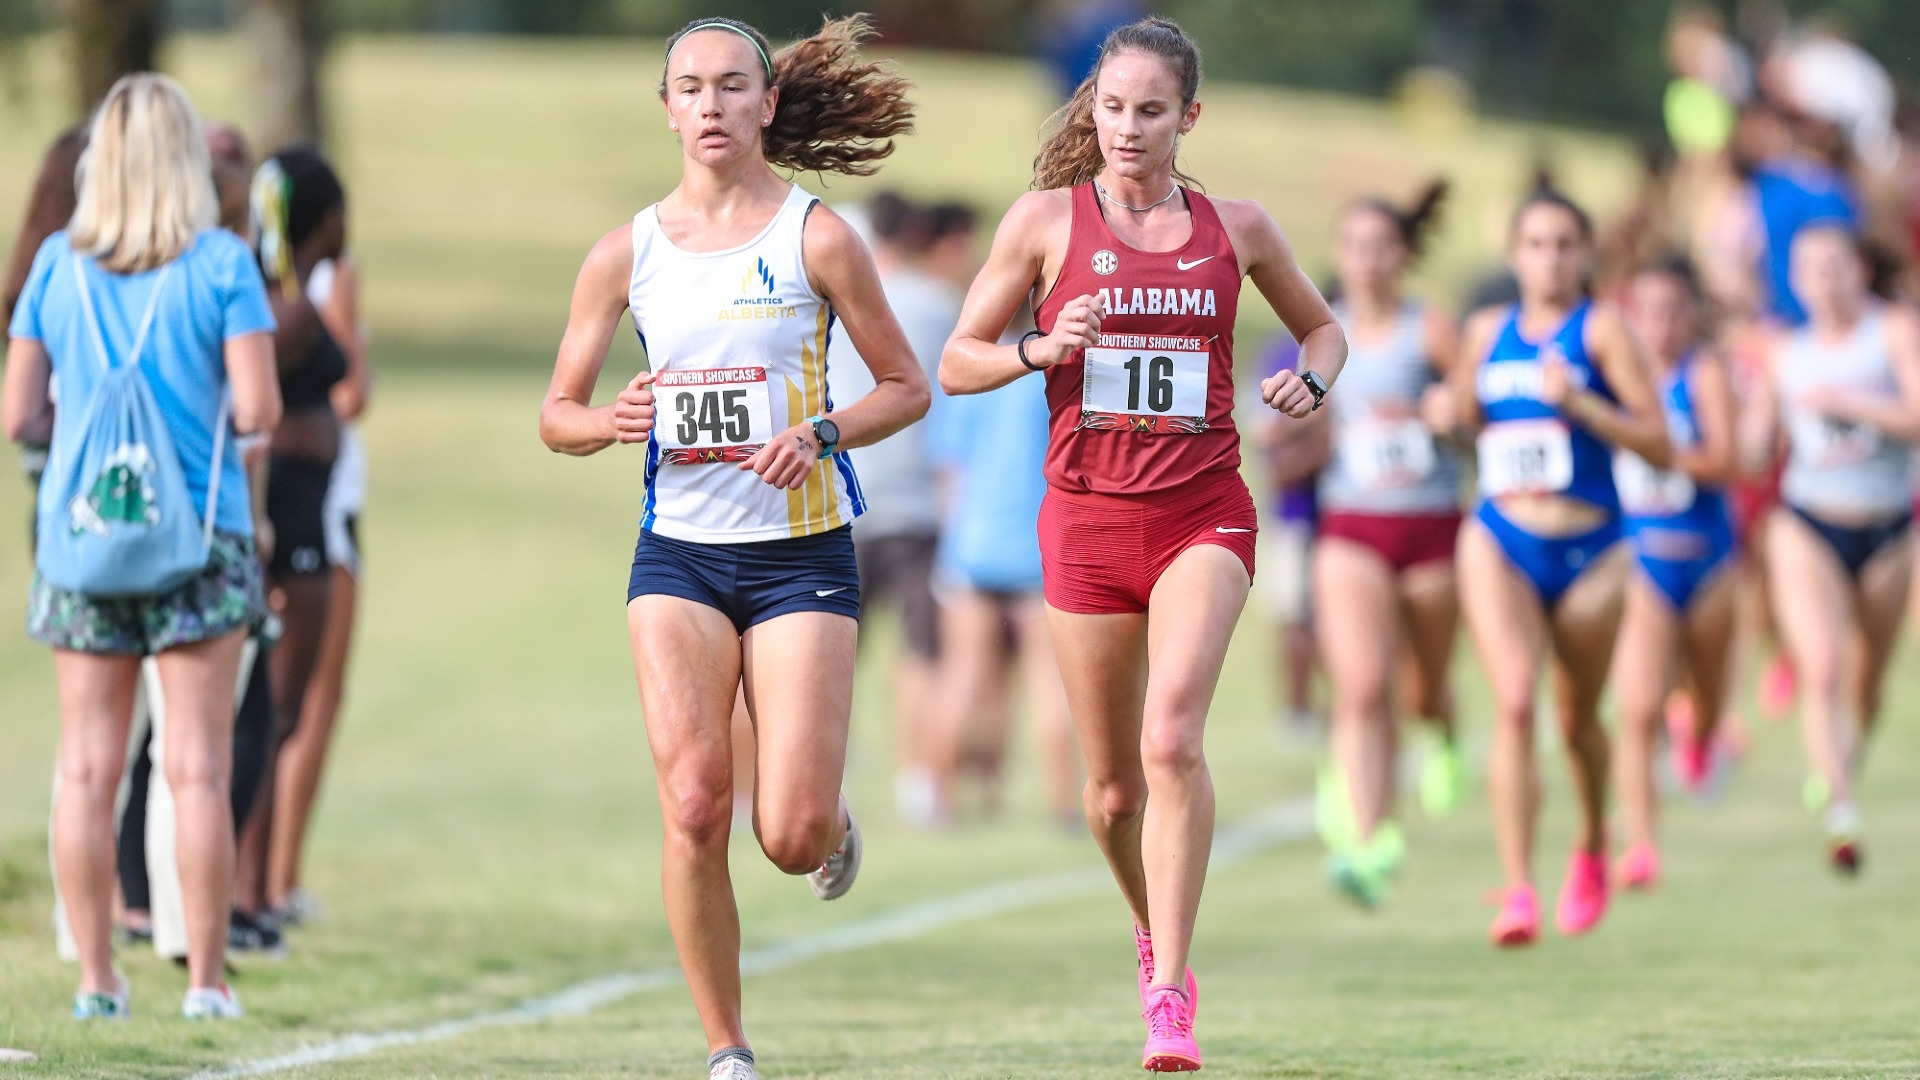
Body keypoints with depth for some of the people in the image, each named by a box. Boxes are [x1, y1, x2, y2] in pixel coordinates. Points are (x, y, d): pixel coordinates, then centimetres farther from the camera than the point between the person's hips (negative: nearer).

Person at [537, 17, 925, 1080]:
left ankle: (834, 823, 31)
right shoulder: (627, 252, 5)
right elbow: (557, 412, 11)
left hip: (802, 552, -2)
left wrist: (820, 433, -14)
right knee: (693, 805, -13)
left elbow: (908, 386, 4)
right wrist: (610, 422, -12)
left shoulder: (816, 237, -2)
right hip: (678, 553, 2)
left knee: (790, 836, -8)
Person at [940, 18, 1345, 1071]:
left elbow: (1323, 326, 22)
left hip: (1203, 516, -1)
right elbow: (957, 361, 5)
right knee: (1114, 788, 7)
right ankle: (1153, 929, 39)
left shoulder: (1235, 227, 5)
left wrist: (1310, 380, -1)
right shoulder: (1047, 221, 2)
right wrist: (1041, 350, -15)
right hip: (1087, 516, 1)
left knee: (1172, 736, -23)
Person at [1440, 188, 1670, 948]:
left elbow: (1658, 443, -9)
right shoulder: (1486, 333, 9)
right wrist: (1449, 416, 1)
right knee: (1514, 703, -19)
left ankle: (1594, 844, 44)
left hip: (1588, 551, -1)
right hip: (1500, 542, 1)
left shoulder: (1601, 329, -4)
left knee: (1578, 717, 13)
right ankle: (1517, 892, -25)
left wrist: (1578, 402, -20)